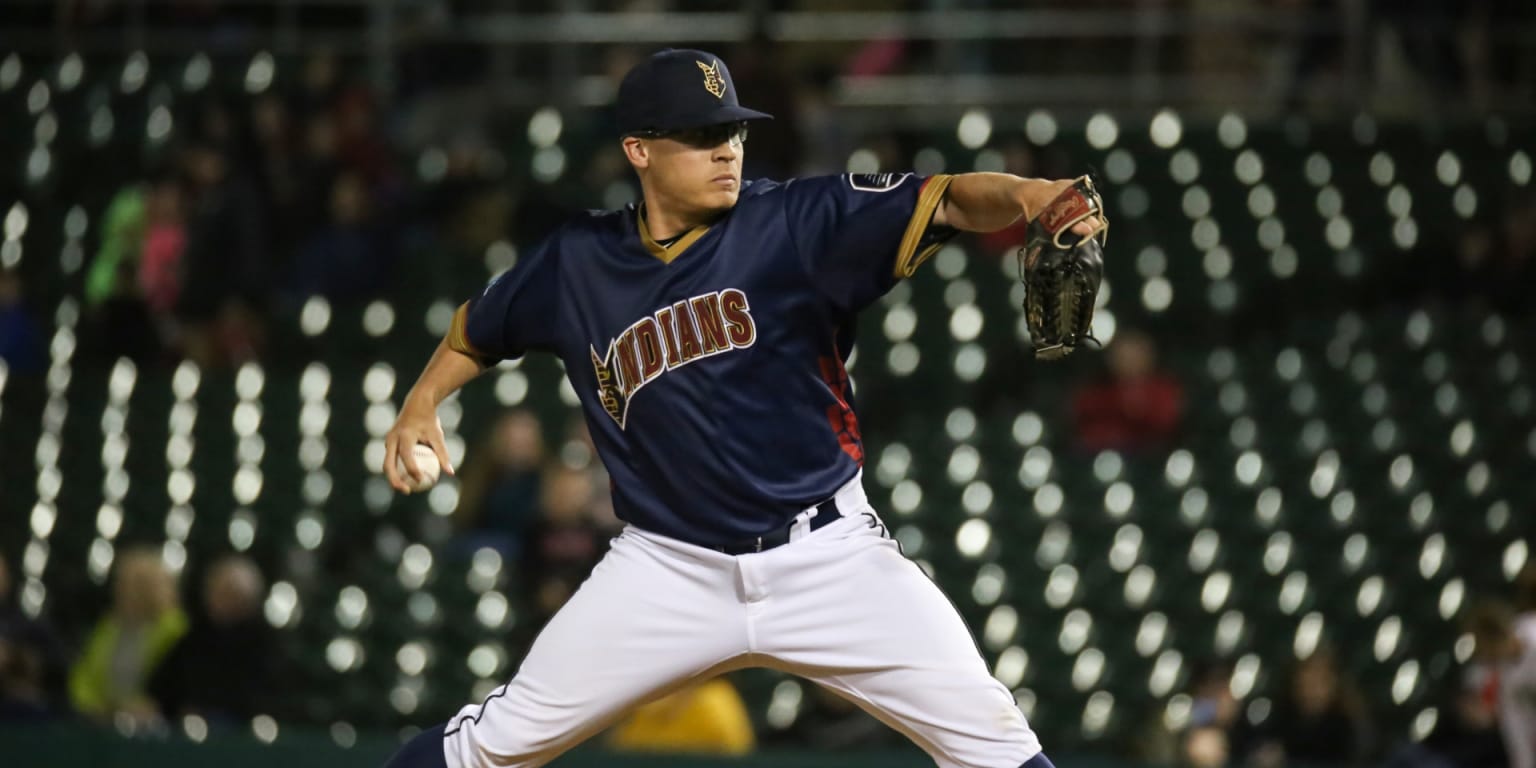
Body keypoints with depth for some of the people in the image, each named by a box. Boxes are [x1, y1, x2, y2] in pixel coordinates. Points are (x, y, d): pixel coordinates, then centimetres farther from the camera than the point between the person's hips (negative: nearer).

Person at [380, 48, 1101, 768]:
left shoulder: (795, 224, -9)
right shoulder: (578, 264, 1)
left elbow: (947, 203, -24)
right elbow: (478, 330, 21)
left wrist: (1026, 196, -42)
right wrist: (421, 403, 8)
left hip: (830, 562, -2)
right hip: (670, 571, 2)